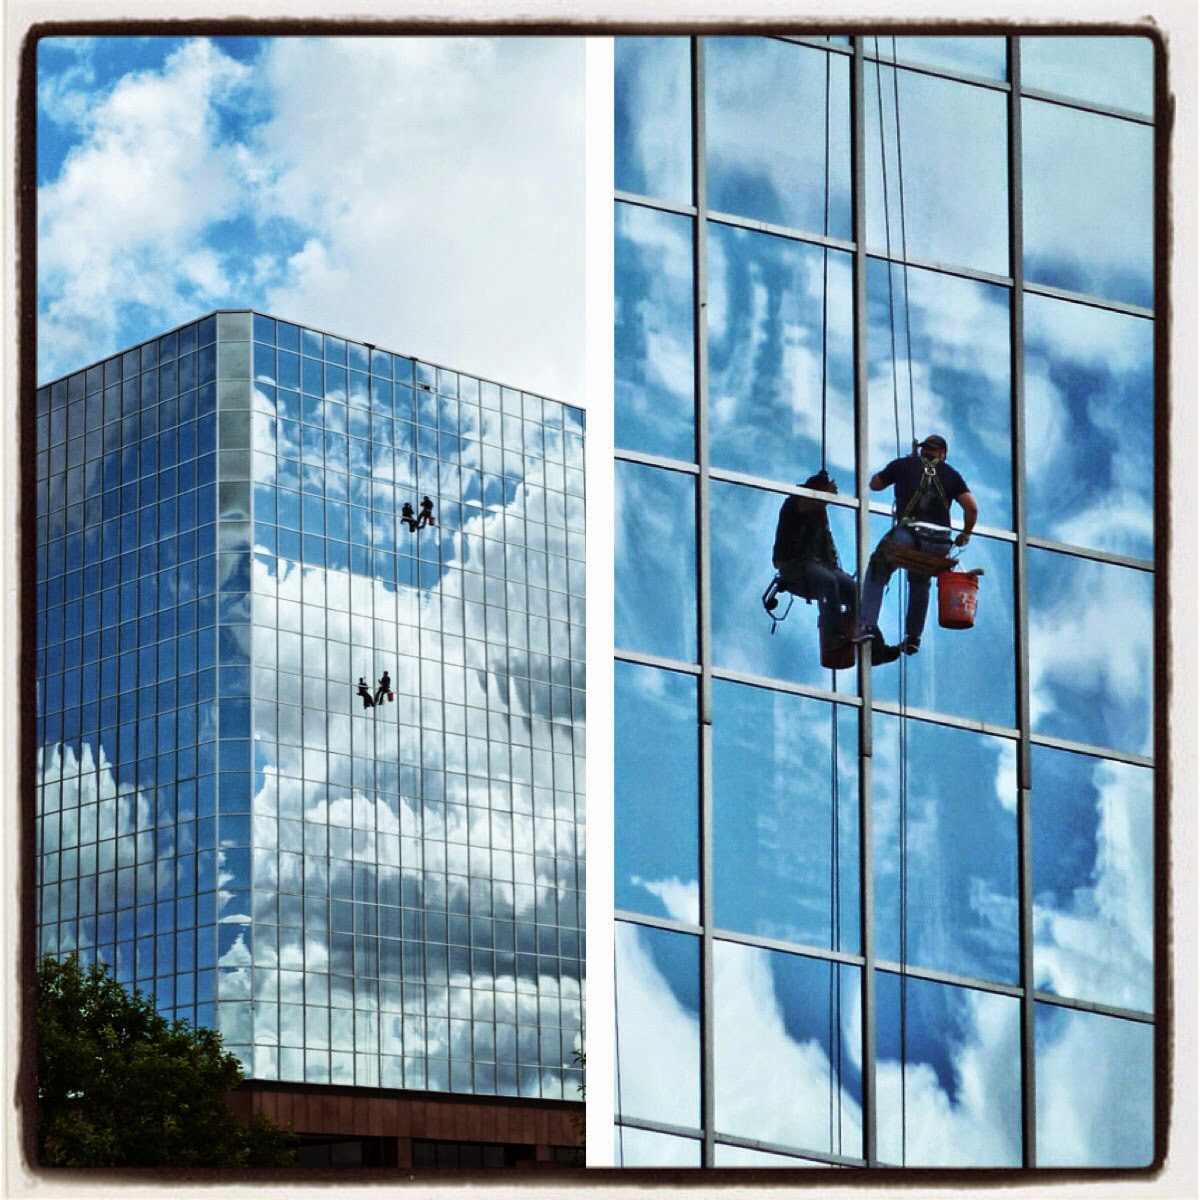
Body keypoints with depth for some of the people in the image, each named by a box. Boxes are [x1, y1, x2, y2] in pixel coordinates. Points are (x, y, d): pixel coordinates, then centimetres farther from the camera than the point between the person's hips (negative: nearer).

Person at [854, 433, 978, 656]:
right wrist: (965, 535, 23)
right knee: (920, 582, 29)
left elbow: (874, 484, 28)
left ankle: (867, 624, 2)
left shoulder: (903, 465, 14)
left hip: (907, 536, -2)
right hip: (940, 543, 2)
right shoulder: (950, 474, 17)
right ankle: (913, 636, 24)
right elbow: (972, 507, 8)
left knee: (877, 571, 20)